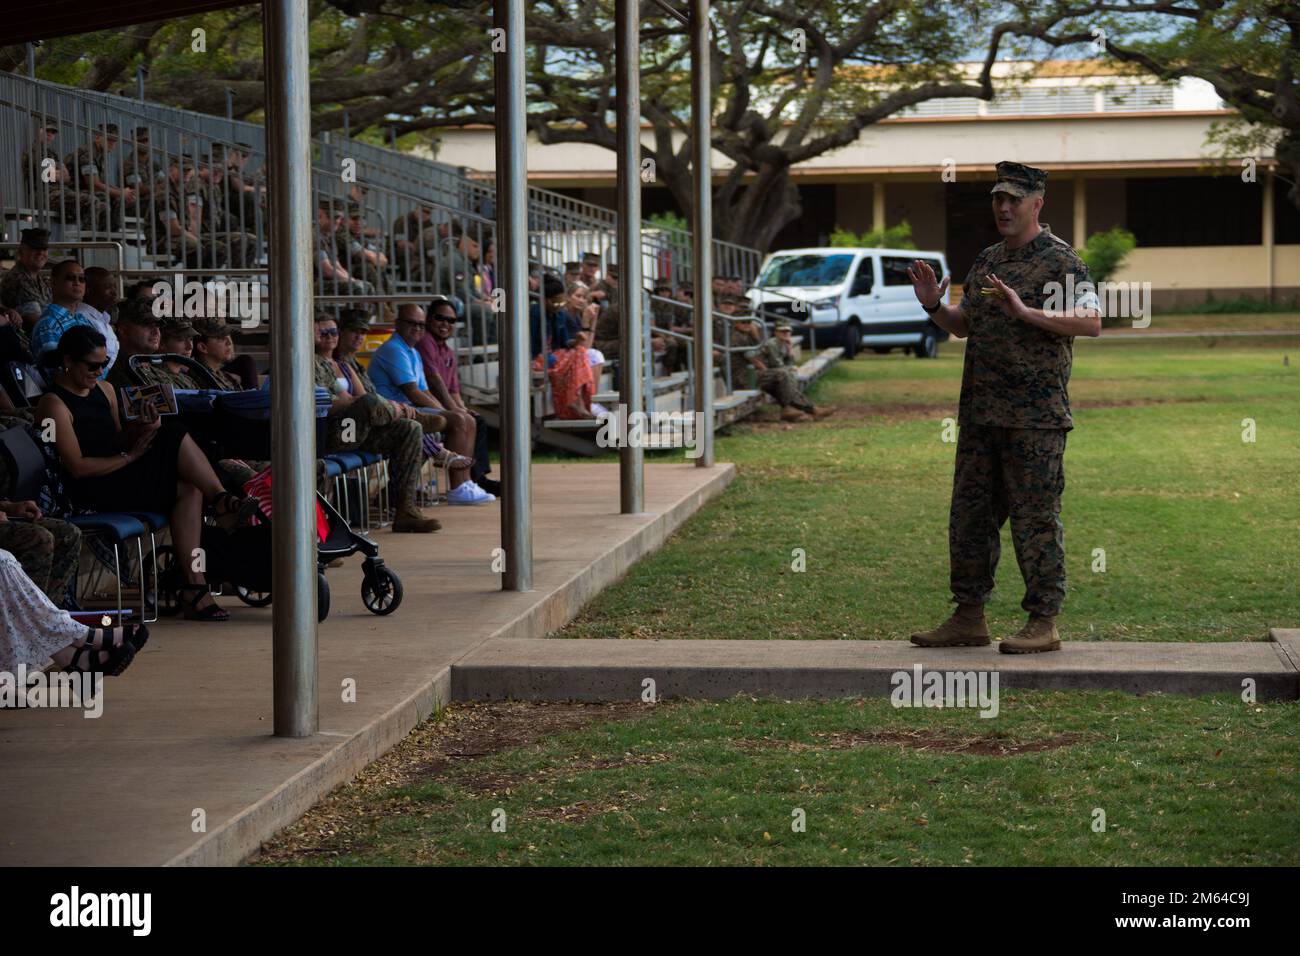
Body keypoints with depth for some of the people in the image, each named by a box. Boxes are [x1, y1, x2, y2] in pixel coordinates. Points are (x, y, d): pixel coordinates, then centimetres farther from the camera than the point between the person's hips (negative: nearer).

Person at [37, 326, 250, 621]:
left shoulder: (104, 389, 17)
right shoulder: (54, 404, -9)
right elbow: (77, 467, -15)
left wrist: (139, 428, -1)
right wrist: (129, 456, -14)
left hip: (118, 477, 9)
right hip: (91, 494, -9)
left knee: (190, 490, -18)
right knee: (175, 436, -18)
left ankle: (194, 587, -21)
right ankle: (221, 499, -6)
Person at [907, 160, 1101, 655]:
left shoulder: (1060, 260, -6)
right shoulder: (986, 260, 17)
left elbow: (1091, 321, -19)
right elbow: (965, 325, 26)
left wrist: (1026, 312, -28)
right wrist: (933, 306, 6)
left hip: (1035, 415, -8)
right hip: (980, 411, 8)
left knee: (1035, 518, -4)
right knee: (969, 514, 9)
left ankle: (1043, 623, 3)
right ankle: (969, 617, 17)